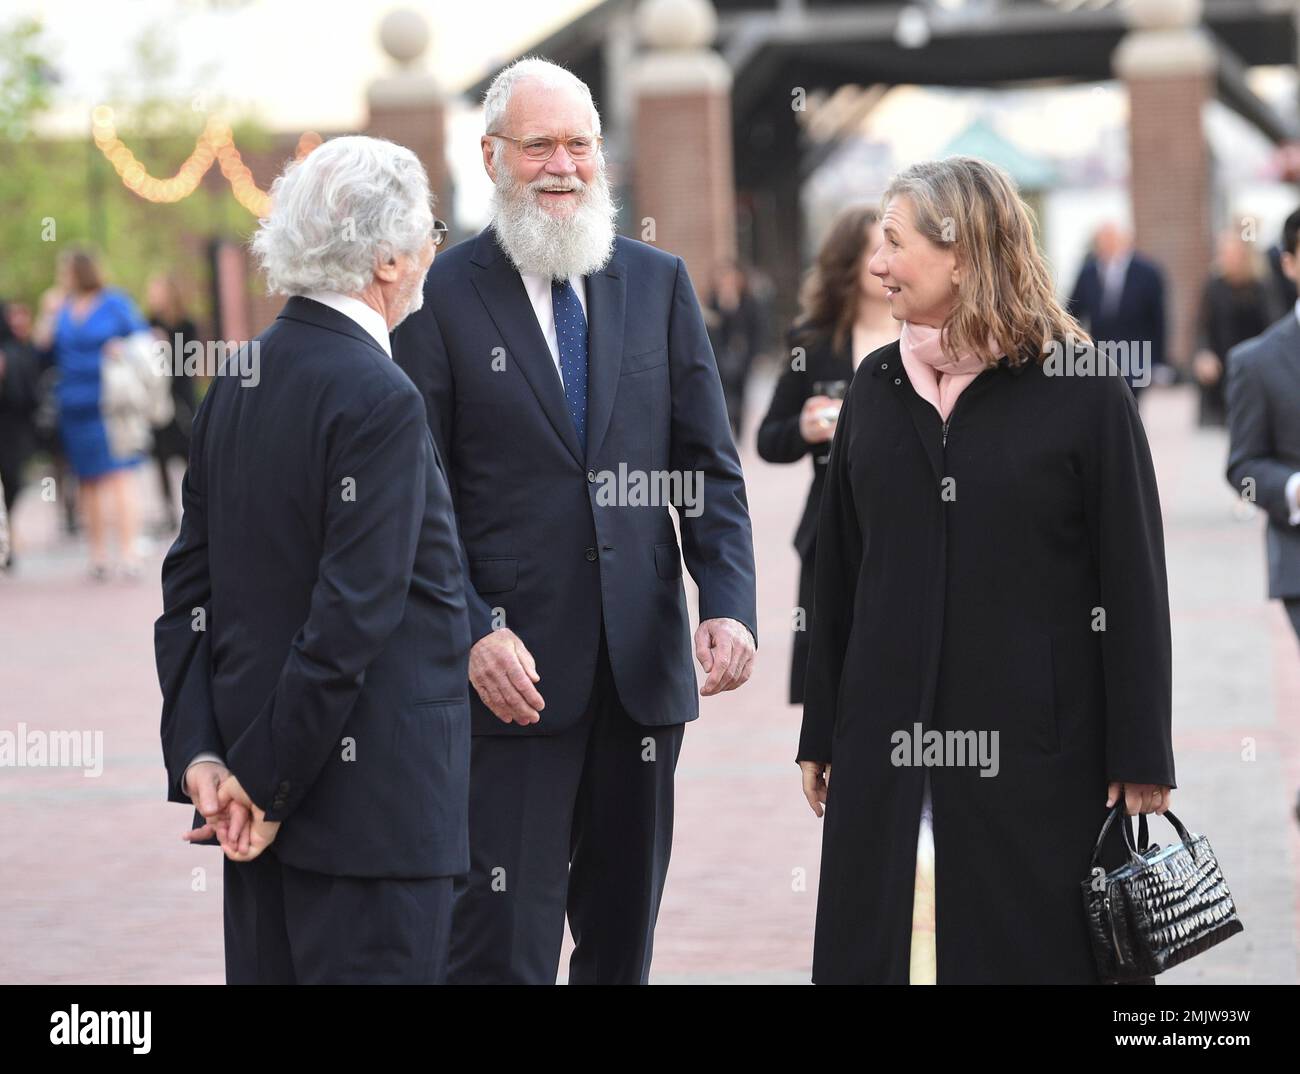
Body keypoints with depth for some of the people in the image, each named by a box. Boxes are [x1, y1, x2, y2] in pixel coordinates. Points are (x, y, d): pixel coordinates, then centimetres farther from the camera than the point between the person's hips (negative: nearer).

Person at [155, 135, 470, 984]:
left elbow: (190, 590, 8)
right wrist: (267, 785, -12)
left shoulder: (238, 382, 9)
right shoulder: (379, 402, -15)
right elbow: (350, 618, -19)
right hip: (371, 802, -8)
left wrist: (198, 755, 3)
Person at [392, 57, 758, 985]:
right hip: (511, 667, -4)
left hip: (644, 665, 4)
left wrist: (728, 604, -6)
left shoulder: (659, 283, 9)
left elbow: (711, 470, 8)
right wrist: (472, 633, -16)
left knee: (624, 941, 12)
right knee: (500, 946, -5)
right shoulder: (442, 296, -3)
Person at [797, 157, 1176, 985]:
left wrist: (1141, 757, -8)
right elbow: (840, 574, 12)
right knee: (860, 951, 6)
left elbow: (1134, 583, -6)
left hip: (1038, 738, -4)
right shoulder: (877, 386, 8)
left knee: (1033, 951, 3)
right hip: (888, 731, 5)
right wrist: (822, 734, 12)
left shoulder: (1082, 389, -6)